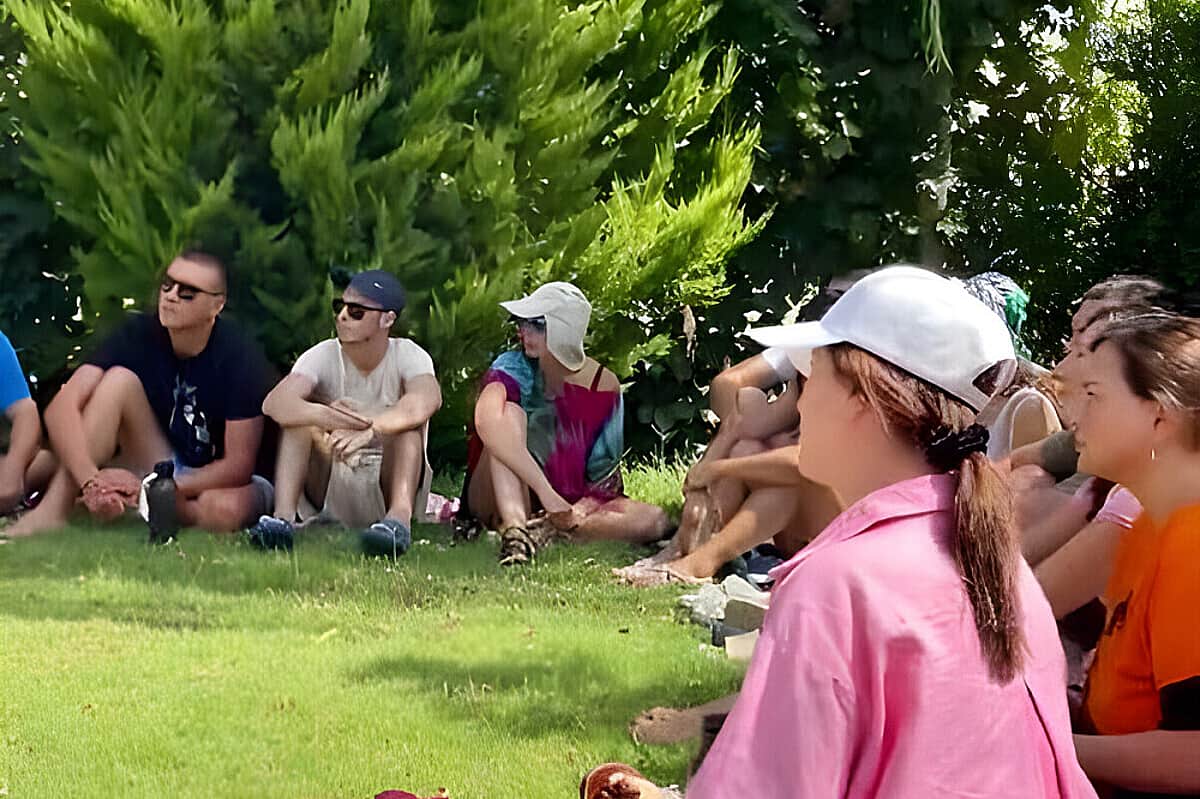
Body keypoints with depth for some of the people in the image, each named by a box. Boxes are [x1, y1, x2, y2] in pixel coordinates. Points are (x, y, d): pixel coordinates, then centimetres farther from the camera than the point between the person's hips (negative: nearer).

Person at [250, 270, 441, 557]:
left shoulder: (406, 356, -9)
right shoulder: (324, 356, -5)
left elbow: (428, 399, -35)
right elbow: (274, 403, -26)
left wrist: (369, 429, -53)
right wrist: (325, 417, -49)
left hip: (388, 485, -2)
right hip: (333, 486, 2)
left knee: (406, 417, -26)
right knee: (299, 413, -19)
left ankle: (399, 517, -48)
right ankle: (283, 517, -37)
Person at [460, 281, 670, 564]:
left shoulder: (604, 386, -3)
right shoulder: (513, 368, -12)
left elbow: (605, 476, -1)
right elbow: (487, 421, -35)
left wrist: (578, 512, -23)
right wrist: (545, 491, -42)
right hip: (504, 503, -2)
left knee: (655, 521, -21)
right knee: (510, 412, -28)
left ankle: (545, 530, -28)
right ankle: (513, 531, -43)